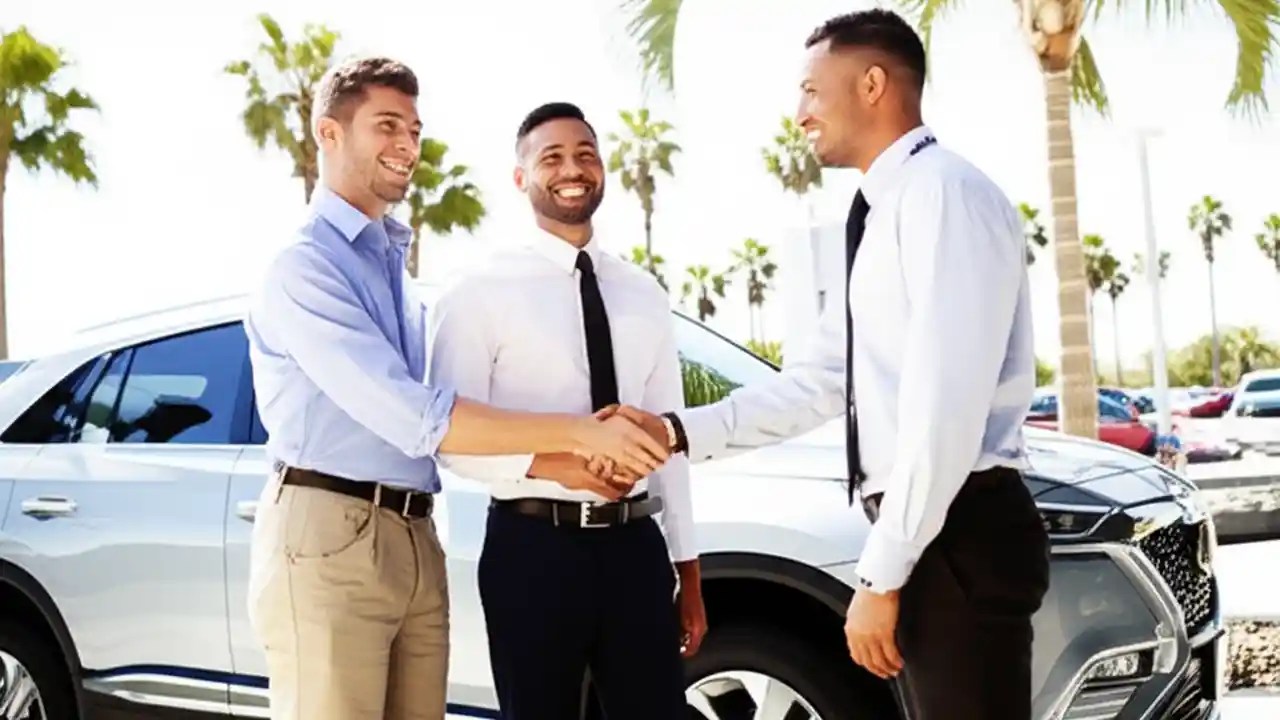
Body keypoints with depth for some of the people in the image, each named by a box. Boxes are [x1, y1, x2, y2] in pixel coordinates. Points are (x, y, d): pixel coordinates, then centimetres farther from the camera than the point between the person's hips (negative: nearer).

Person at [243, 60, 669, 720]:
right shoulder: (304, 265, -9)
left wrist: (561, 462, 6)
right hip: (328, 537, -8)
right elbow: (414, 417, -19)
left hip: (416, 541, 8)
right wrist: (577, 433, -19)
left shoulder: (397, 265, 20)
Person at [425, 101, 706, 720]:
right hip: (534, 548, -4)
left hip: (635, 546, 4)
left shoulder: (643, 293, 12)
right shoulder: (482, 292, -3)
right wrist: (553, 465, -25)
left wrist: (688, 570, 12)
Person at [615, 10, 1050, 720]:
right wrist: (678, 431, 8)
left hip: (961, 534, -9)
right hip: (920, 532, 9)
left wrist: (880, 574, -19)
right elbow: (816, 384, 18)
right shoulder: (882, 213, 18)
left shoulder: (943, 191, -13)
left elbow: (947, 403, -20)